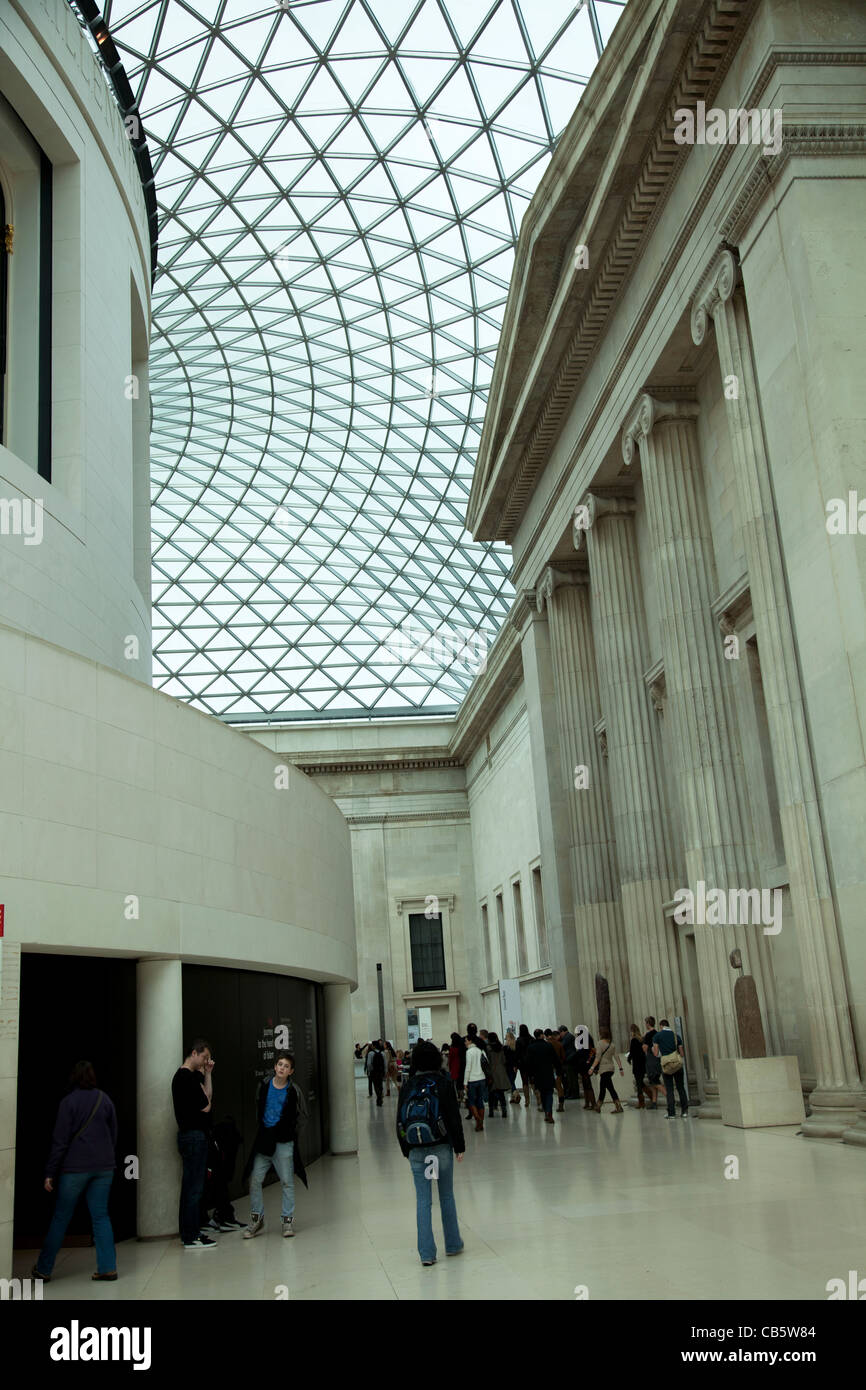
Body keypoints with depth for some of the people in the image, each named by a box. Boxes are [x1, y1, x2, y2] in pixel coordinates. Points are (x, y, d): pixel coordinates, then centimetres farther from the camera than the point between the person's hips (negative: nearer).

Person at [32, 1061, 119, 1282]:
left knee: (61, 1217, 7)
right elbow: (114, 1134, 12)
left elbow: (60, 1140, -9)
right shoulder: (105, 1099, 5)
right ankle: (108, 1267, 3)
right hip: (104, 1167, 4)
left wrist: (50, 1173, -4)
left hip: (75, 1167, -4)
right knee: (101, 1216, 7)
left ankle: (43, 1269, 16)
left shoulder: (68, 1102, -8)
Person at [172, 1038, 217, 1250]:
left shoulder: (193, 1076, 15)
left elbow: (208, 1096, 17)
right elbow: (206, 1107, -15)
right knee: (194, 1187, -7)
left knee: (191, 1186, 14)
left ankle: (190, 1233, 20)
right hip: (193, 1136, -11)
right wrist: (201, 1081, -3)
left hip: (194, 1135, 11)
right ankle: (191, 1237, -3)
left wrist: (207, 1074, 11)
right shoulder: (186, 1077, -17)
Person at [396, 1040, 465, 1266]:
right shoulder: (443, 1084, -7)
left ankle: (427, 1252, 3)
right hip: (441, 1147, -1)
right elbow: (454, 1117, -6)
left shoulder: (408, 1086, 0)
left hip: (416, 1151, 1)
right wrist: (459, 1146, 2)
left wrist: (406, 1150, 14)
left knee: (423, 1200, 4)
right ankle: (453, 1244, 23)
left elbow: (400, 1121, 4)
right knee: (447, 1196, 14)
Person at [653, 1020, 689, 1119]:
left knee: (669, 1089, 4)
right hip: (677, 1063, 2)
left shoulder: (657, 1036, 2)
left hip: (666, 1064, -2)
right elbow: (682, 1054, 10)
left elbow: (656, 1053, -1)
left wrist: (653, 1049, 20)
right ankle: (685, 1111, 10)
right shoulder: (676, 1035, 10)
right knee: (680, 1088, 12)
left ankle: (671, 1113, 3)